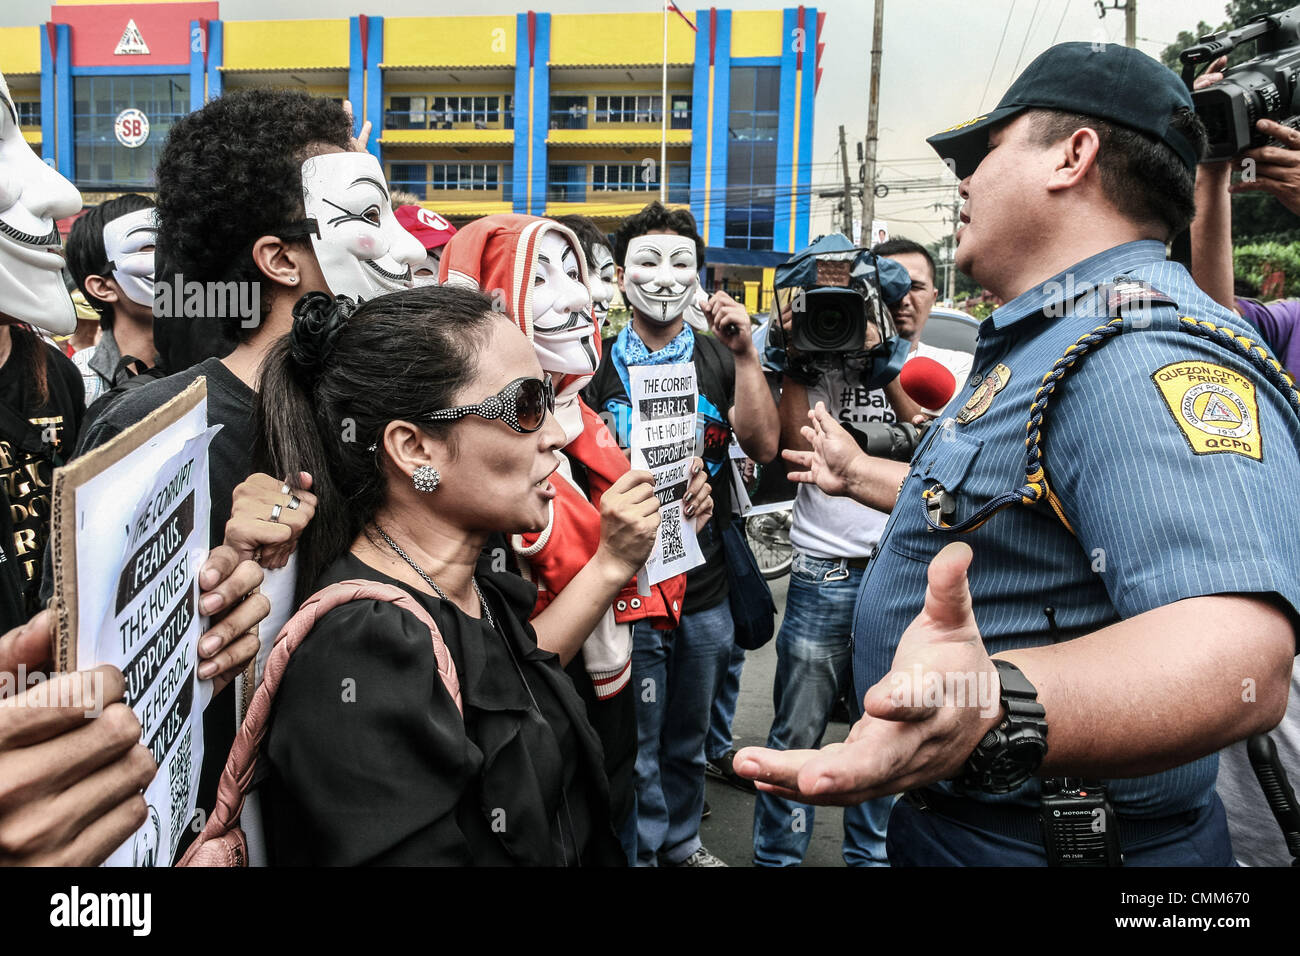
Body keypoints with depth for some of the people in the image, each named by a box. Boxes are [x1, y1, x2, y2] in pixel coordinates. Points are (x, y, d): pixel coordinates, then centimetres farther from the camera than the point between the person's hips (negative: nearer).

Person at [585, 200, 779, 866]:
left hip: (706, 590, 3)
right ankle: (640, 850, 27)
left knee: (688, 736, 20)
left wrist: (745, 353, -15)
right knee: (635, 746, 7)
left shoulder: (720, 360, 4)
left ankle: (681, 840, 40)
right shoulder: (598, 362, -2)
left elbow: (763, 446, -7)